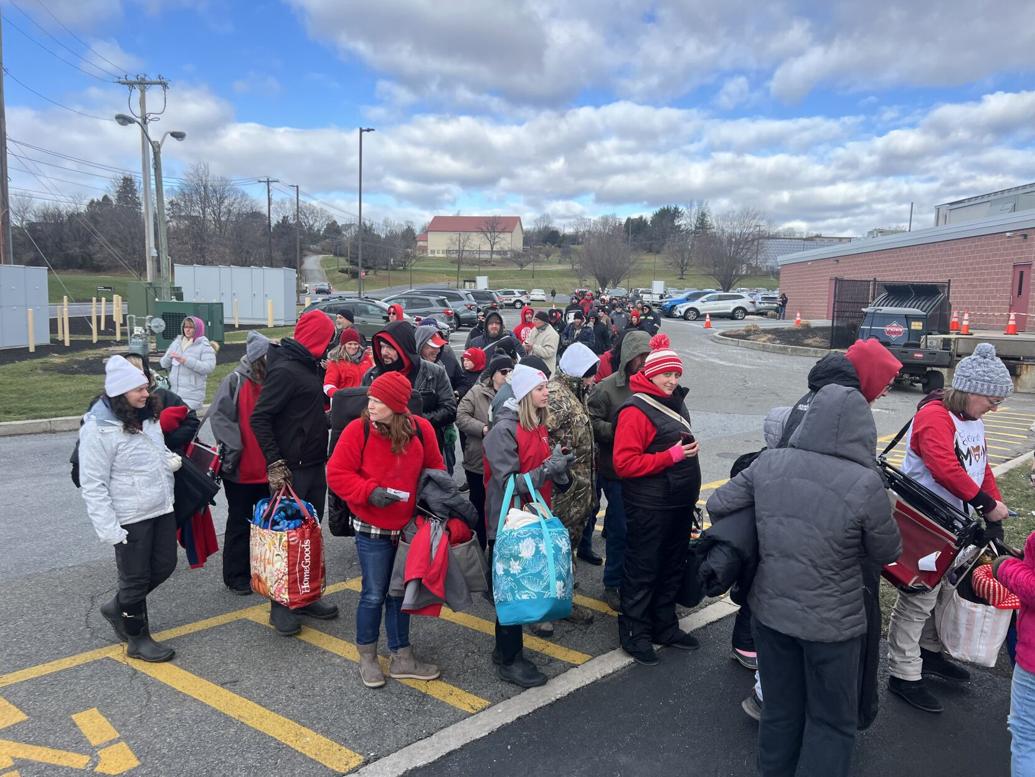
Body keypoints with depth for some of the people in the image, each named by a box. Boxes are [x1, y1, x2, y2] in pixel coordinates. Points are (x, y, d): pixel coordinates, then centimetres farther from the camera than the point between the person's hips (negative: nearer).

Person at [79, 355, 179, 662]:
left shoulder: (147, 415, 5)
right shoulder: (98, 429, -18)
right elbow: (93, 485, -17)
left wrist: (170, 460, 1)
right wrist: (108, 528, -19)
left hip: (162, 509, 8)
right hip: (130, 518, -8)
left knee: (164, 566, 15)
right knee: (136, 578, 7)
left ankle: (118, 608, 39)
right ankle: (137, 639, 26)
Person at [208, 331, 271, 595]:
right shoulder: (235, 381, -11)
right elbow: (219, 416, -17)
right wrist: (233, 450, -19)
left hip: (267, 467, 5)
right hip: (241, 468, -5)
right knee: (240, 523, 8)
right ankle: (236, 576, 20)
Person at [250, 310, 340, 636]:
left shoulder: (309, 366, 11)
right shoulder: (285, 370, -17)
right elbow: (259, 418, -20)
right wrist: (275, 463, -22)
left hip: (314, 465, 9)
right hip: (291, 469, -9)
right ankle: (281, 606, 12)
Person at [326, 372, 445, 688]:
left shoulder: (421, 430, -6)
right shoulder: (358, 430, -14)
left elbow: (435, 468, 8)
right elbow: (337, 473, -12)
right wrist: (369, 491, -24)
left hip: (408, 526, 3)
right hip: (372, 530, -3)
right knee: (374, 595, 5)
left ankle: (401, 657, 31)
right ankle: (367, 658, 27)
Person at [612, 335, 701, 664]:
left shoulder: (675, 402, 9)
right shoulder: (636, 410, -17)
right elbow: (624, 463, -23)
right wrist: (672, 456, -23)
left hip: (679, 503, 9)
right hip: (649, 506, -9)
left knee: (672, 566, 19)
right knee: (642, 570, 4)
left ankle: (664, 626, 34)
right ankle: (634, 633, 19)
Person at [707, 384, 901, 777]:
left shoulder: (768, 463, -10)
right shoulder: (866, 484, -21)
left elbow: (717, 504, 1)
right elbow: (887, 553, -6)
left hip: (770, 611, 4)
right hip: (831, 623, -4)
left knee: (781, 710, 22)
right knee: (832, 722, 17)